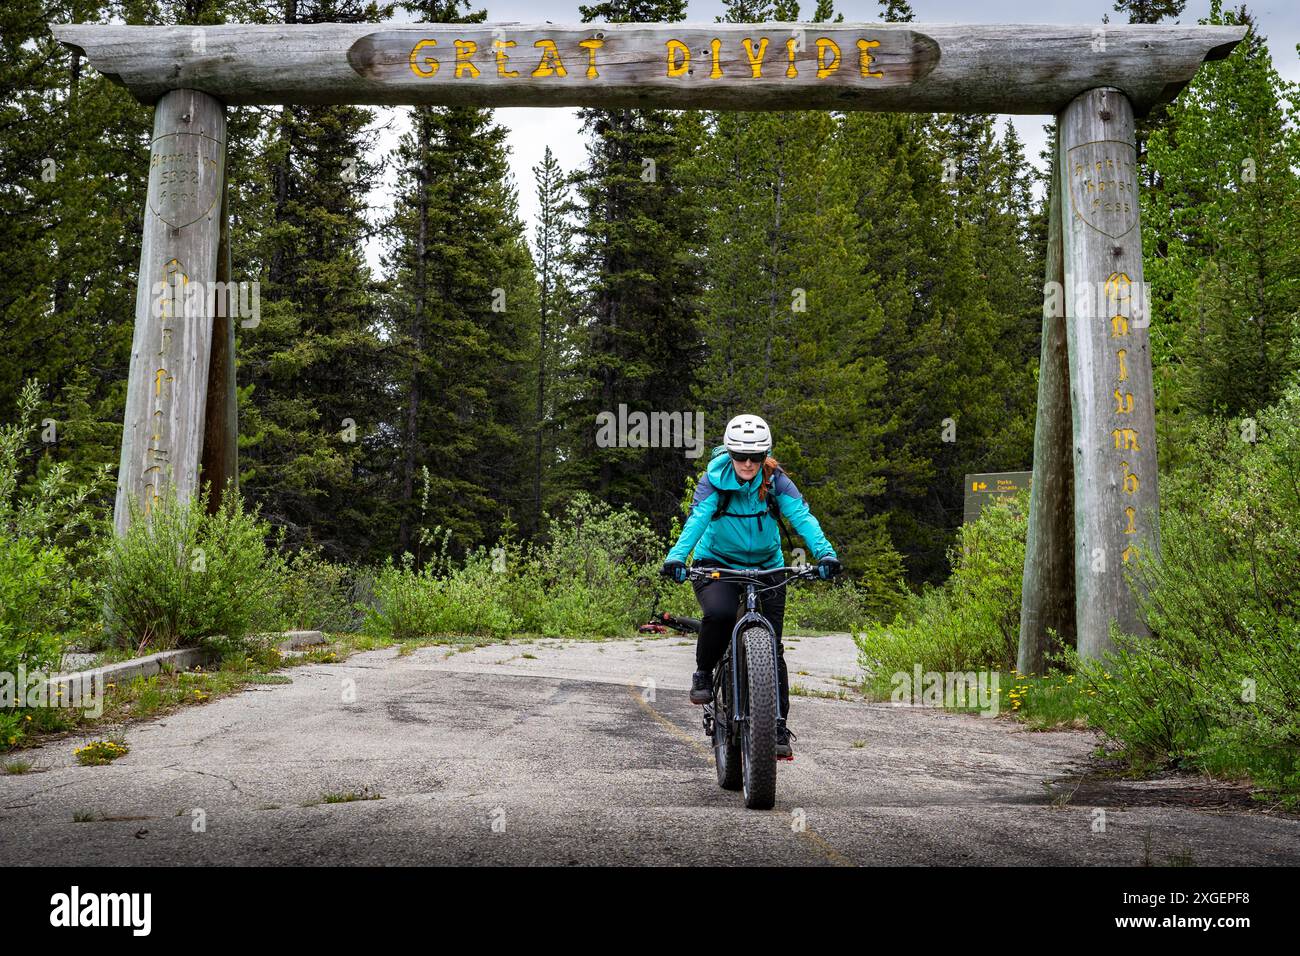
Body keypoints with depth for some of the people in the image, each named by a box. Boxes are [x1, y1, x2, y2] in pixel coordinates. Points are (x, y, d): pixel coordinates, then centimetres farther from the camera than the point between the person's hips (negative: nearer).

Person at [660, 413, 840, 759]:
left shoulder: (775, 480, -12)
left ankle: (778, 727, 5)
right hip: (718, 563, -2)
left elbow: (801, 515, -26)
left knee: (771, 647, -5)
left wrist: (824, 552, -43)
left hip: (766, 565, 2)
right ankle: (703, 673, -5)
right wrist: (677, 556, -47)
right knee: (719, 613, -33)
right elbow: (697, 519, -29)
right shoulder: (714, 479, -15)